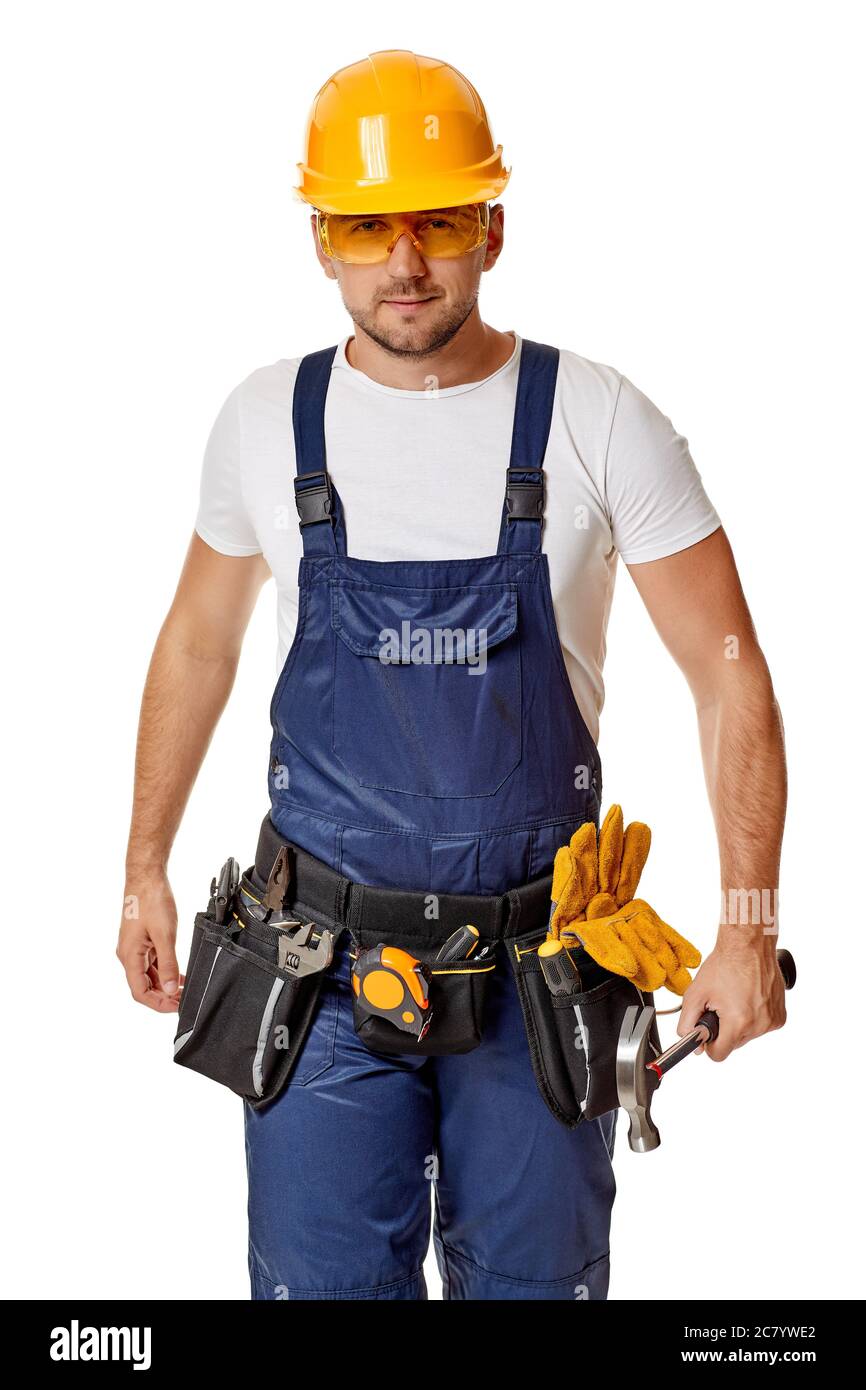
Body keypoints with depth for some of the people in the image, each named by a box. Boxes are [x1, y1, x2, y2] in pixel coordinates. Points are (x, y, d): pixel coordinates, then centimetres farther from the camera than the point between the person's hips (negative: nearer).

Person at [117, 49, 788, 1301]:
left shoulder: (599, 422, -7)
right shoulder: (267, 419, 0)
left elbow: (729, 672, -4)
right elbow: (198, 645, 13)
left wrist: (749, 927, -10)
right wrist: (145, 870, 13)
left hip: (539, 955, -1)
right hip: (322, 956, 1)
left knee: (534, 1278, 12)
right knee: (323, 1277, 6)